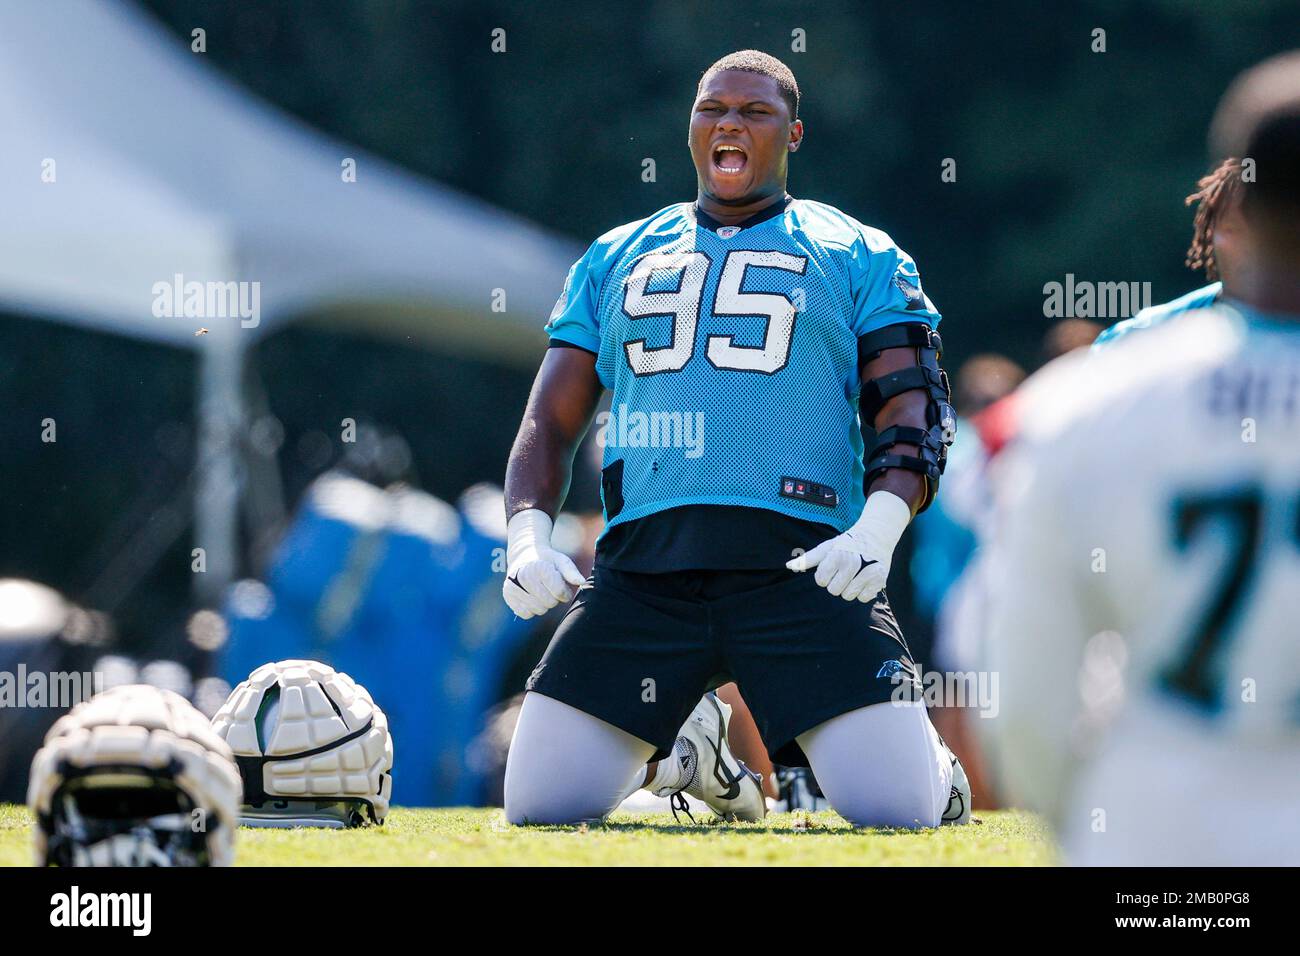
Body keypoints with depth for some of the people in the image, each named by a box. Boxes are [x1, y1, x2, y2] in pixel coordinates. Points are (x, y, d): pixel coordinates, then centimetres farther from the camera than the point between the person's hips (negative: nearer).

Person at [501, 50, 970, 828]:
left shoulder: (857, 258, 13)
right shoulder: (616, 260, 22)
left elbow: (915, 411, 4)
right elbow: (552, 422, 20)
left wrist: (879, 526, -15)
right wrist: (528, 533, 0)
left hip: (800, 562, -3)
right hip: (643, 559, 3)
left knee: (899, 812, -16)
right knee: (542, 807, -6)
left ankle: (924, 761, 24)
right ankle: (689, 743, 26)